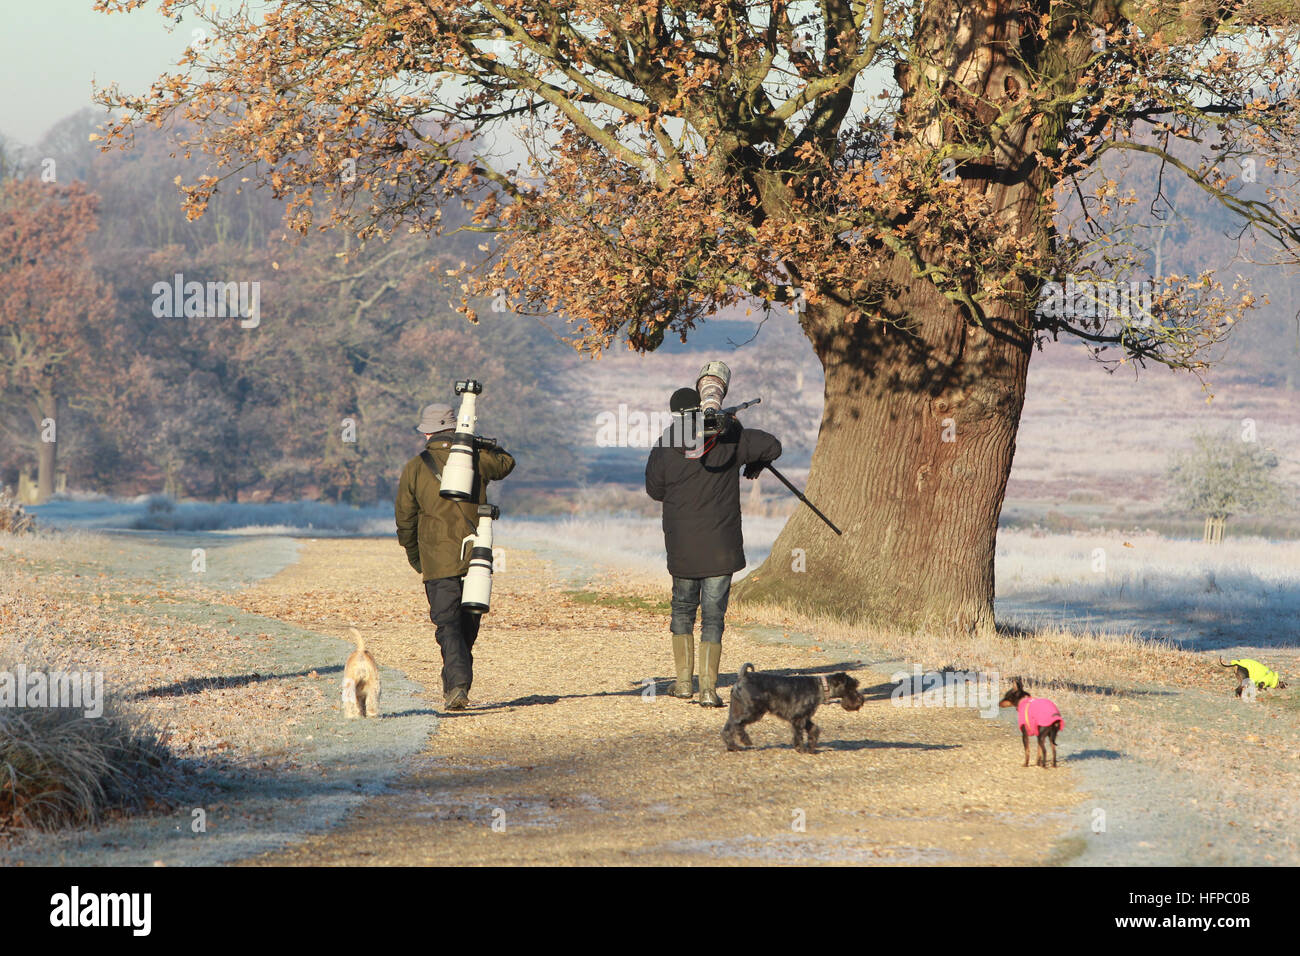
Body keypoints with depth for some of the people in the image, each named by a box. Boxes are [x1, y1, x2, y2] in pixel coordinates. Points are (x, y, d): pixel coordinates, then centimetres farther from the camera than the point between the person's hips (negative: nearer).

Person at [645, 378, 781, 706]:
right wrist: (754, 465, 19)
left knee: (683, 609, 20)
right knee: (713, 616, 2)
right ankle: (708, 688, -7)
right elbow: (772, 447, 0)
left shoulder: (664, 448, -3)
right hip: (721, 545, -1)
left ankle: (684, 681, 21)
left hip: (681, 545, 1)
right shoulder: (728, 436, -3)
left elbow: (655, 490, 10)